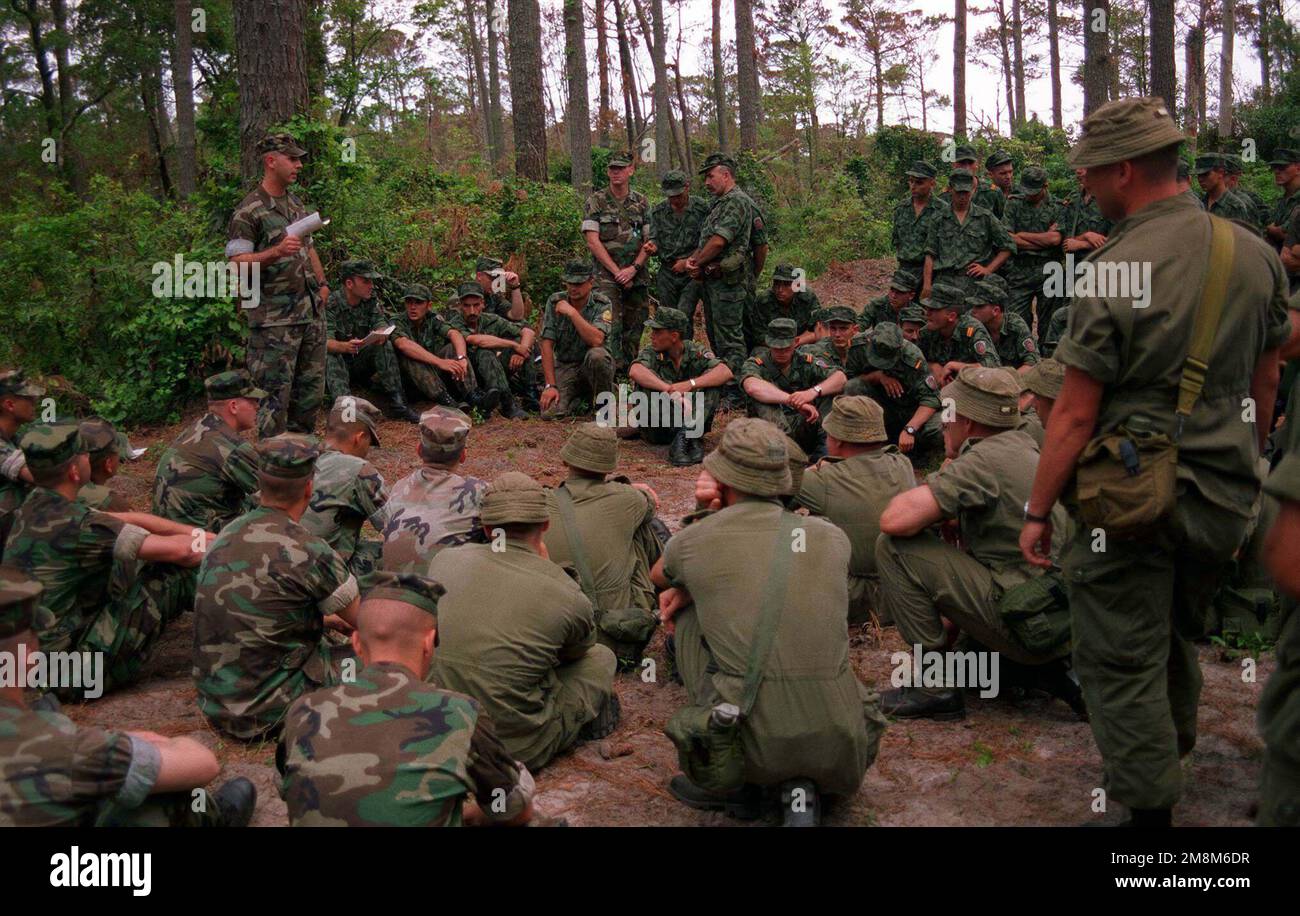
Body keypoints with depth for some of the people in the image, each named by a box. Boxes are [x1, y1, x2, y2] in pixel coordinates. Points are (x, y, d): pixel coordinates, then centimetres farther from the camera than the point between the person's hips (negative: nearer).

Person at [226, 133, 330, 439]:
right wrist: (276, 252, -27)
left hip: (311, 309, 8)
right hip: (275, 317, -8)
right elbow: (236, 261, -16)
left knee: (311, 386, 13)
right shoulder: (248, 211, -10)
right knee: (275, 391, -5)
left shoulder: (296, 203, 15)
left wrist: (322, 283, 17)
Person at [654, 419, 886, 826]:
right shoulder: (833, 538, 9)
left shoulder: (695, 540, 3)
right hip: (841, 752, 3)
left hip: (751, 743, -2)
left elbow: (659, 577, 29)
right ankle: (803, 790, 9)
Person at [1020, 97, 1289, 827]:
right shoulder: (1255, 254, 1)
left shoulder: (1117, 274, -19)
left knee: (1122, 662, 5)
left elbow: (1076, 416, -17)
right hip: (1225, 497, 7)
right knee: (1178, 639, 26)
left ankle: (1151, 806, 12)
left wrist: (1038, 512, -7)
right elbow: (1266, 384, 11)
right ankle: (1172, 763, 44)